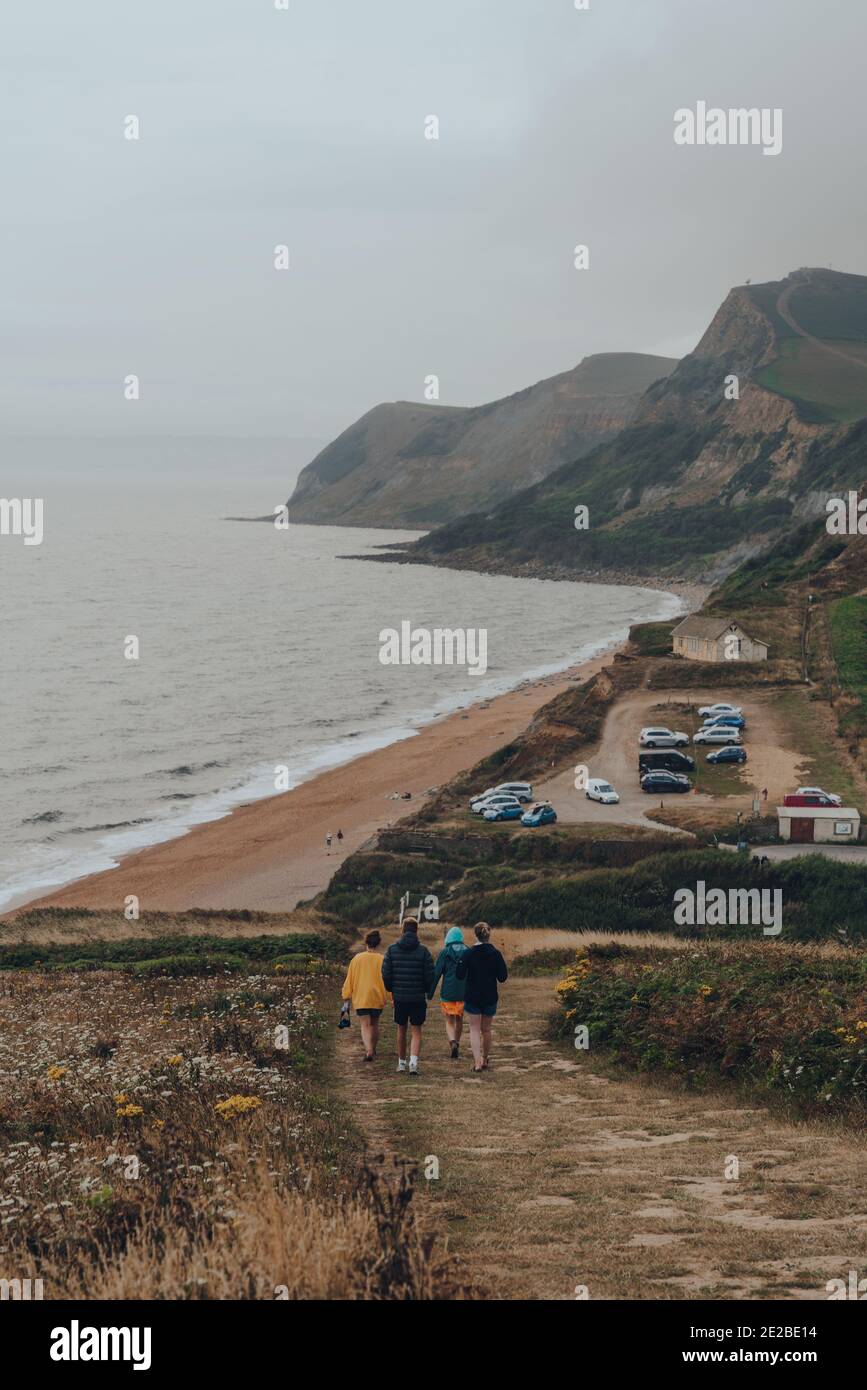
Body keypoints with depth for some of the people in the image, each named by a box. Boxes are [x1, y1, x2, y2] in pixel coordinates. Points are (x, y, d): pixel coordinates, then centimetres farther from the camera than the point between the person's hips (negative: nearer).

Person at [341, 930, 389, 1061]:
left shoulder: (357, 959, -1)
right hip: (378, 998, 1)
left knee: (365, 1026, -3)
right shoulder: (382, 960, -5)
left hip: (360, 998, -1)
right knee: (374, 1024, 19)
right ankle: (373, 1051, 30)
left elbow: (349, 980, 1)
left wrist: (347, 1000, 7)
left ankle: (368, 1051, -24)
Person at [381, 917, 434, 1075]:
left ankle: (401, 1062, 26)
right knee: (416, 1031, 5)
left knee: (401, 1030, 18)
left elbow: (386, 973, -2)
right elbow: (430, 975, -8)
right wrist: (426, 990, 11)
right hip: (418, 997, -2)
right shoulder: (423, 951, -8)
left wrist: (391, 989, 13)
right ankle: (414, 1062, -14)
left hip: (399, 997, 2)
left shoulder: (392, 949, -3)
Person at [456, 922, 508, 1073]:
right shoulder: (495, 953, -7)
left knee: (474, 1029, 4)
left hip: (472, 997, -2)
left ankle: (477, 1061, -10)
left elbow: (459, 975, -12)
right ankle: (485, 1060, 30)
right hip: (490, 998, 2)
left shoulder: (468, 953, -11)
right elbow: (503, 978, -6)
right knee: (486, 1030, 17)